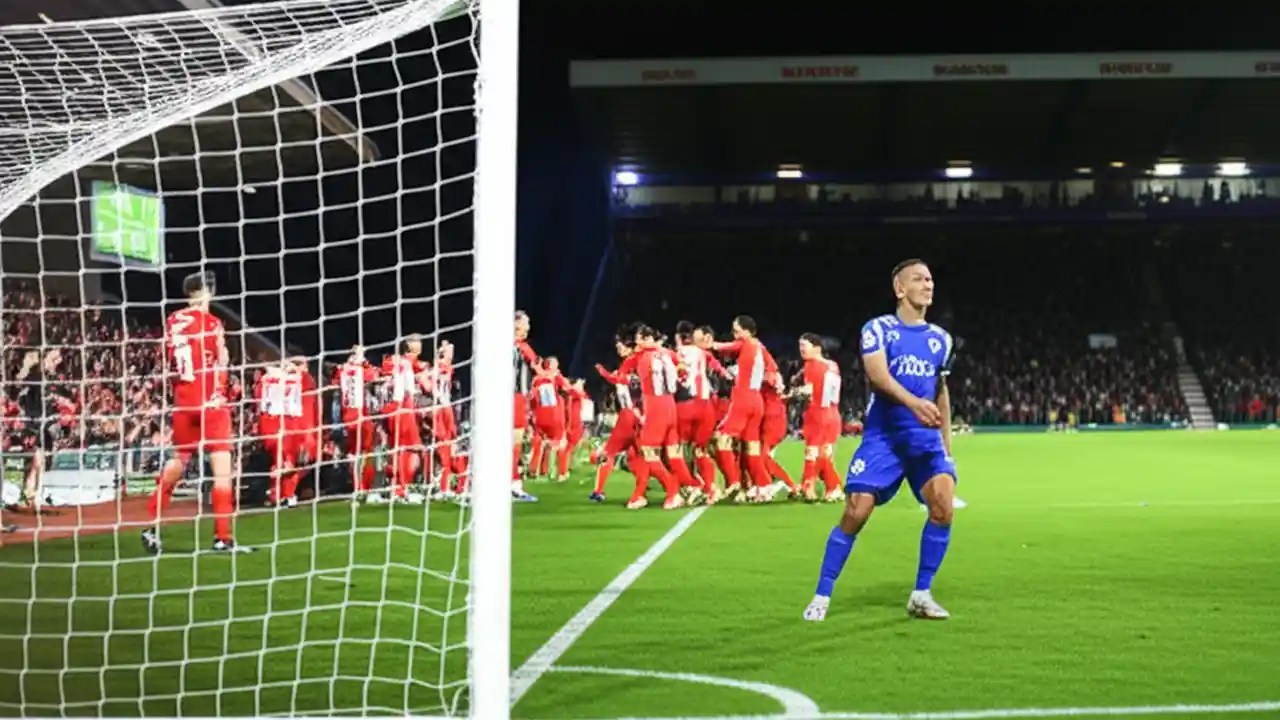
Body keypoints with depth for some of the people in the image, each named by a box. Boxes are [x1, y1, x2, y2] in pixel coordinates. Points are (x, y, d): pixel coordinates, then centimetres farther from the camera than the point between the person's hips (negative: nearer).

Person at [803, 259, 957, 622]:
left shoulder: (940, 338, 11)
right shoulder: (877, 329, -4)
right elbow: (877, 375, -21)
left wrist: (947, 445, 20)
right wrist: (913, 402, -39)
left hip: (926, 437, 4)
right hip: (882, 436, -4)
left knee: (943, 506, -16)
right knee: (856, 513, -9)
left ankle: (921, 595, 0)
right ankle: (822, 596, 7)